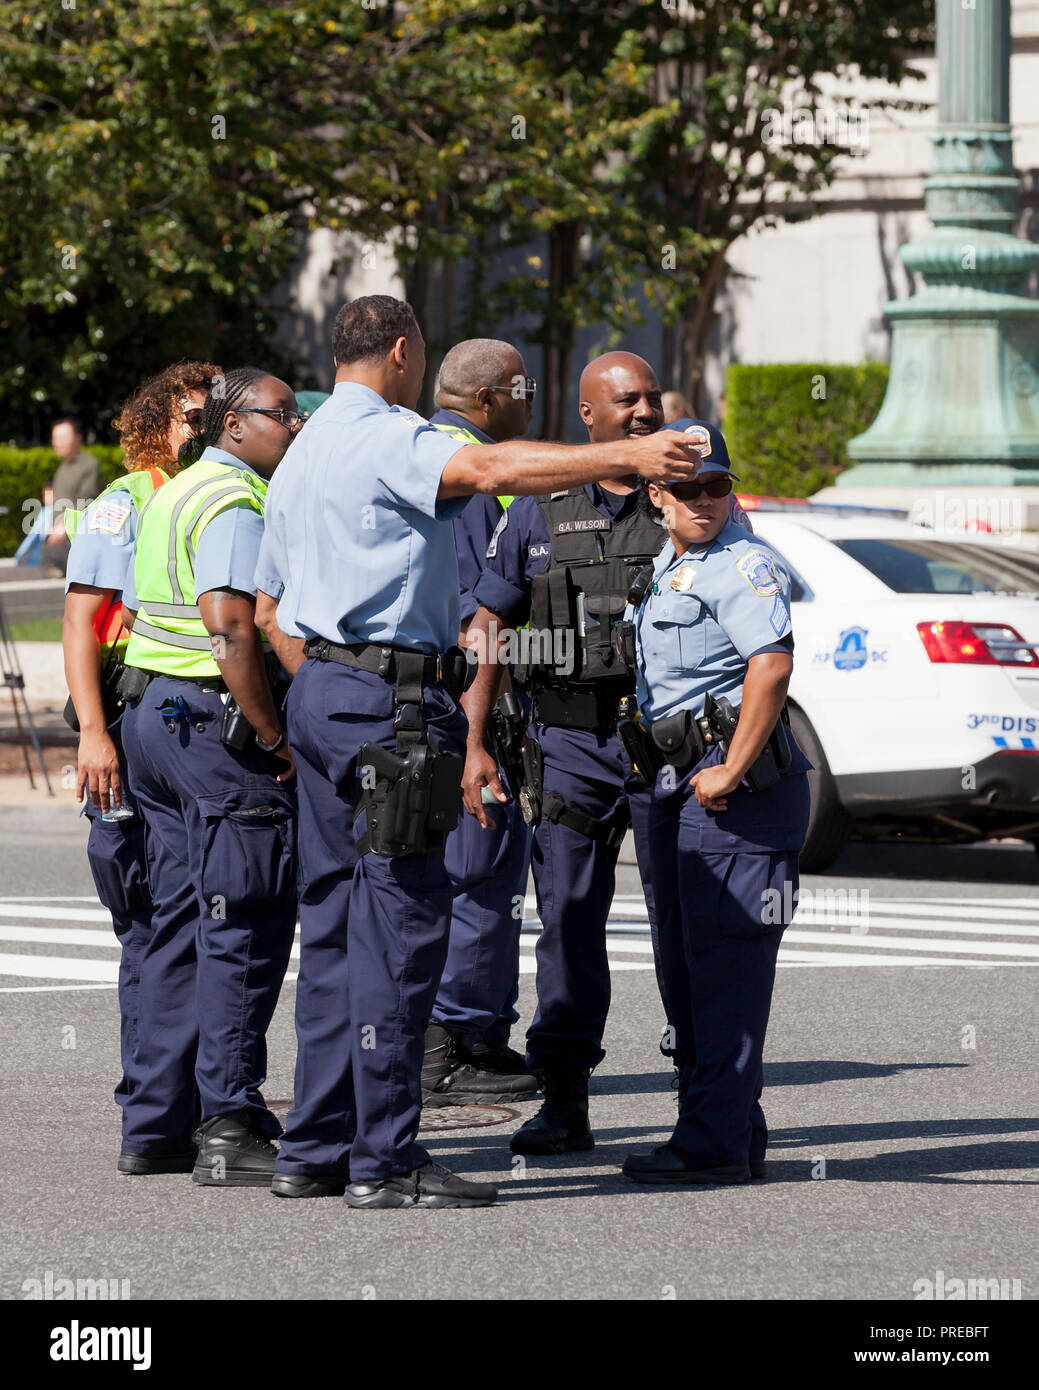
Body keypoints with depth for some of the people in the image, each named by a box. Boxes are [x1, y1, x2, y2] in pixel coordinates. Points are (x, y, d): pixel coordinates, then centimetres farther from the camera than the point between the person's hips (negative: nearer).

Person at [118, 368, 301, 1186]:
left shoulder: (173, 497, 19)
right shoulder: (235, 504, -14)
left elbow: (136, 616, 24)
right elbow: (231, 633, -24)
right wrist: (276, 739, -20)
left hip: (154, 713, 10)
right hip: (219, 723, -10)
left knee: (181, 925, 13)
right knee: (243, 932, -7)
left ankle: (159, 1125, 16)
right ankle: (230, 1131, -9)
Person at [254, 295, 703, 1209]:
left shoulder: (303, 454, 21)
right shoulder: (381, 437, -10)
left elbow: (269, 605, 24)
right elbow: (490, 470, -29)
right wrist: (625, 458, -34)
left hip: (321, 690, 10)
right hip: (390, 699, -10)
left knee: (336, 921, 12)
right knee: (399, 925, -9)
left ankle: (316, 1149, 13)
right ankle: (383, 1160, -10)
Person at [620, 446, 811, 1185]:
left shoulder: (745, 565, -11)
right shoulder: (664, 567, 18)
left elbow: (772, 665, -23)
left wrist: (730, 774, -23)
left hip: (738, 784, -10)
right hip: (678, 784, 10)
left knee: (724, 958, -10)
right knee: (682, 961, 13)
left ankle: (717, 1143, -9)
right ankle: (738, 1130, 21)